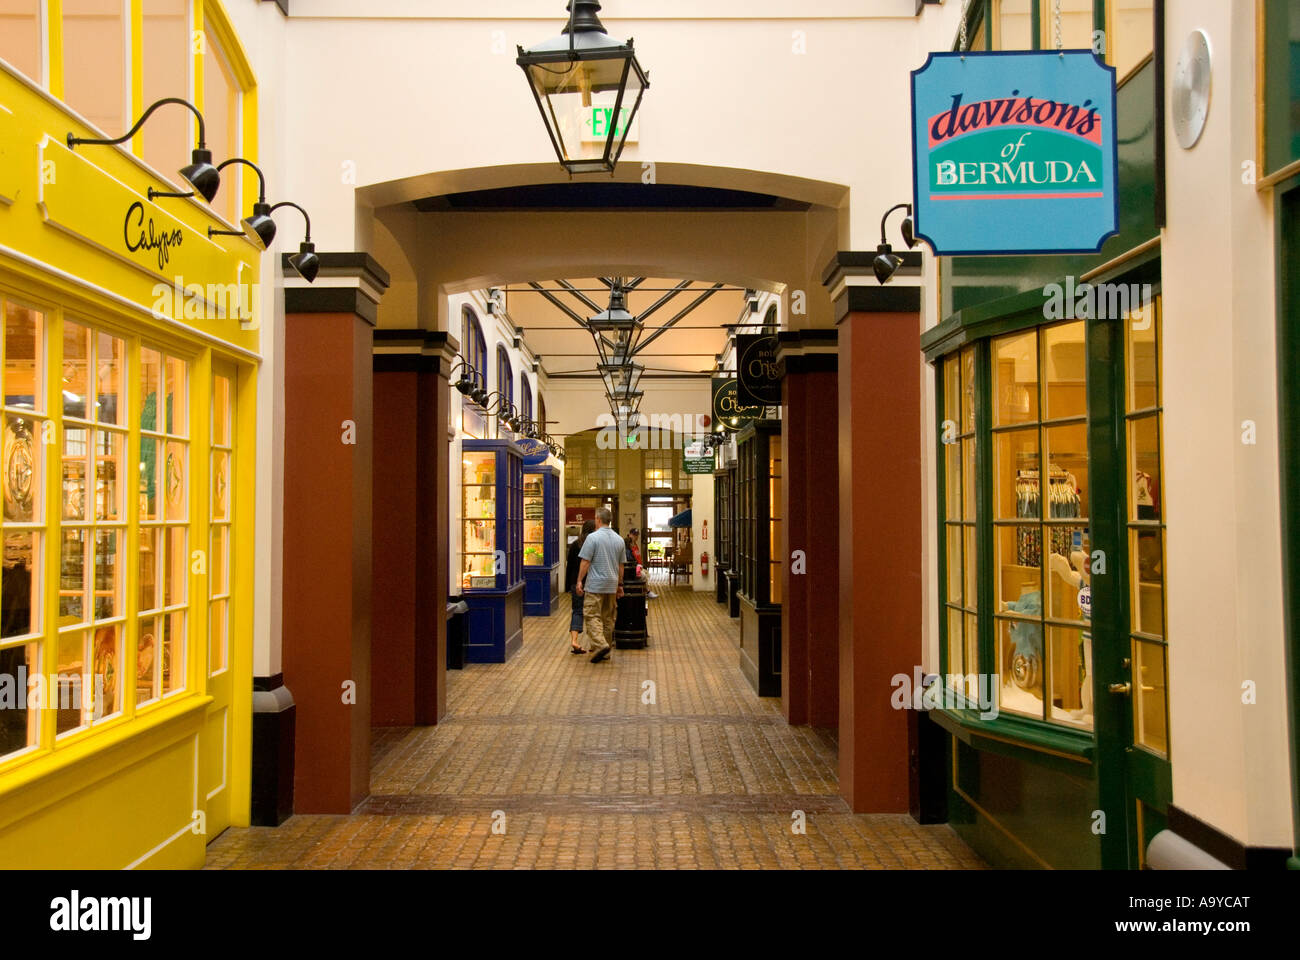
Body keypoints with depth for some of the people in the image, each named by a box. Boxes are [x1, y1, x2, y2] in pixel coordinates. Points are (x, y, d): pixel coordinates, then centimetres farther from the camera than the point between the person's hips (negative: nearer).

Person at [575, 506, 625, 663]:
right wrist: (620, 585, 20)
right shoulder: (619, 540, 9)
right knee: (608, 618, 12)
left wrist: (579, 581, -5)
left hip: (595, 585, -6)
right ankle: (607, 650, 16)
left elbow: (585, 562, -12)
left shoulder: (593, 537, -10)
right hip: (611, 585, 6)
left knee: (592, 616, -5)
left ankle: (600, 644, -22)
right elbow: (621, 566, 13)